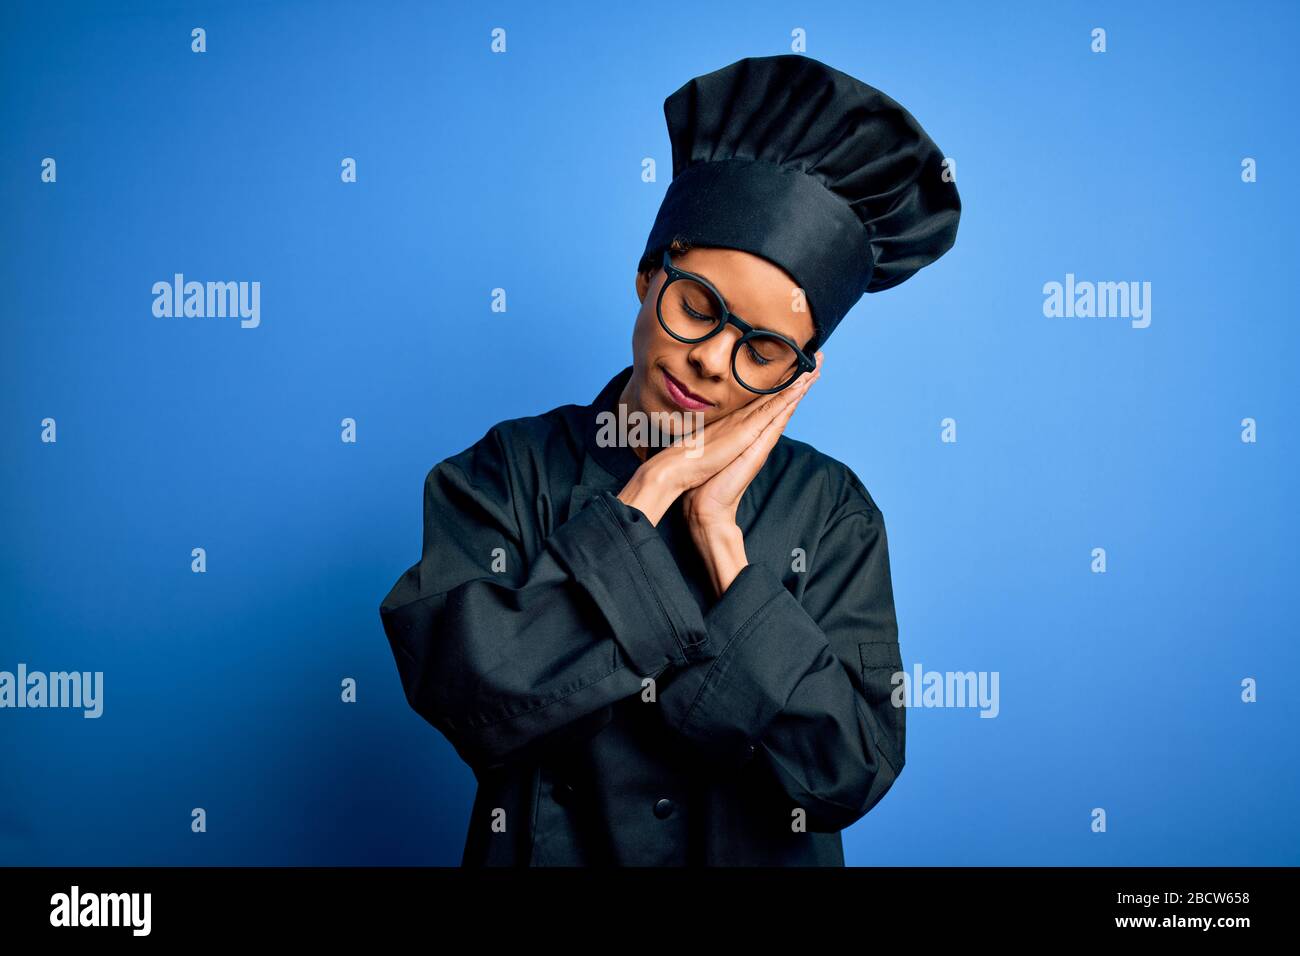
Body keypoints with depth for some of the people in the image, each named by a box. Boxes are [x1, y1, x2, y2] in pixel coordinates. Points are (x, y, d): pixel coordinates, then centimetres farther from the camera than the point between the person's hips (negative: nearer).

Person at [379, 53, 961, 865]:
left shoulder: (831, 510, -3)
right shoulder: (506, 473, -4)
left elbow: (851, 773, -11)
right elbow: (470, 694, -18)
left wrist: (721, 539, -15)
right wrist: (650, 492, -15)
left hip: (755, 850, 1)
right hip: (548, 847, 0)